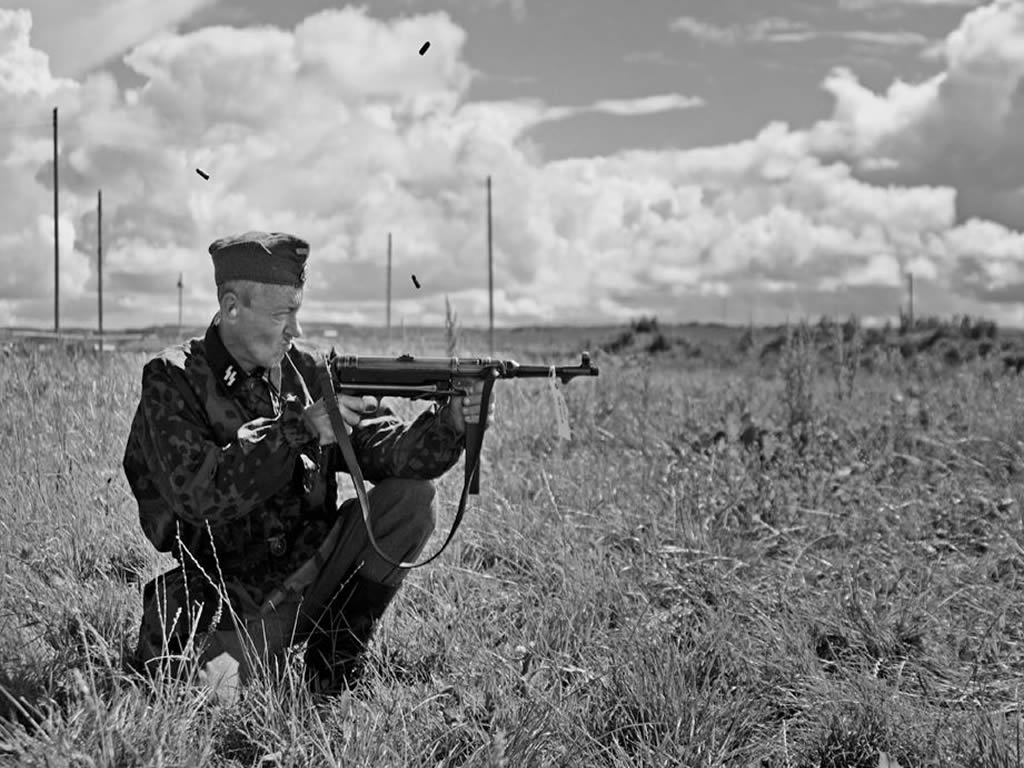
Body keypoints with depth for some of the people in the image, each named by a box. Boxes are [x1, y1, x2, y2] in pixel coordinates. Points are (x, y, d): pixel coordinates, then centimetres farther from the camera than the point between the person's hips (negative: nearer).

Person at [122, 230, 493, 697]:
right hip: (227, 603, -5)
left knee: (410, 494, -11)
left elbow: (383, 446, -3)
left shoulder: (308, 371, 3)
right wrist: (300, 428, -28)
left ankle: (333, 667, 0)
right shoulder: (172, 381, -11)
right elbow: (199, 495, -25)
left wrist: (449, 423, -23)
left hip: (311, 579, 5)